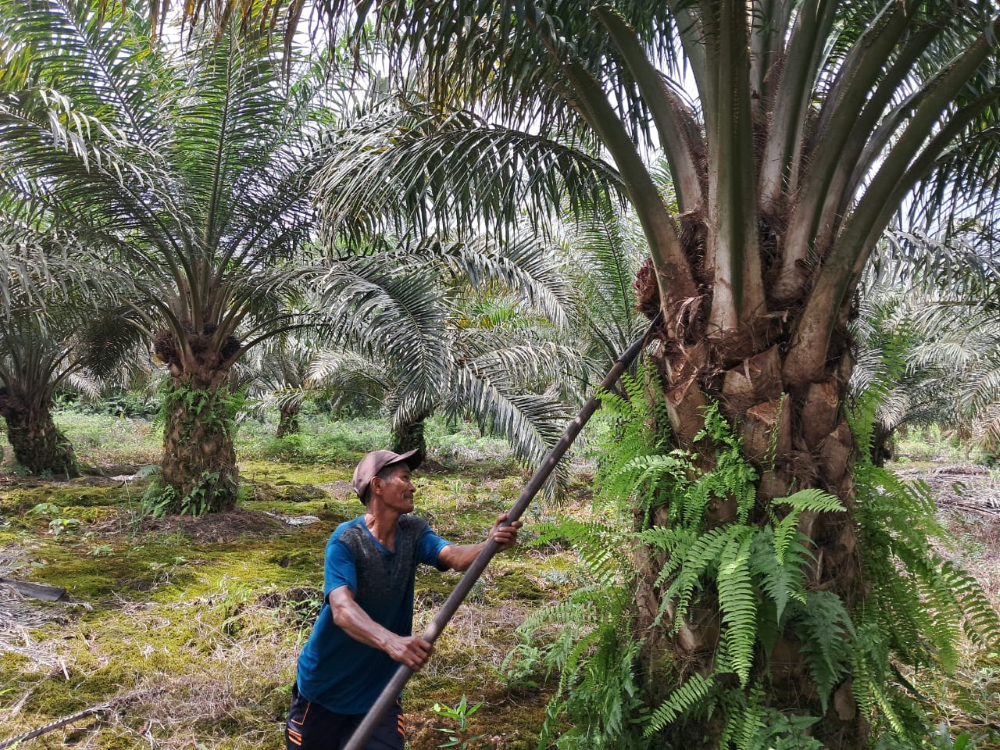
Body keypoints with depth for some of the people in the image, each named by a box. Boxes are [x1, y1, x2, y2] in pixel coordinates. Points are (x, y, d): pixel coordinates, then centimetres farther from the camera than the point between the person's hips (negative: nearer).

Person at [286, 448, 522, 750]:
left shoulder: (414, 531, -6)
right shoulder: (345, 541, -22)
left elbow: (454, 556, -24)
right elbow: (342, 609, -36)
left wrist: (489, 545, -46)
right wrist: (391, 642, -53)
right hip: (325, 689, -3)